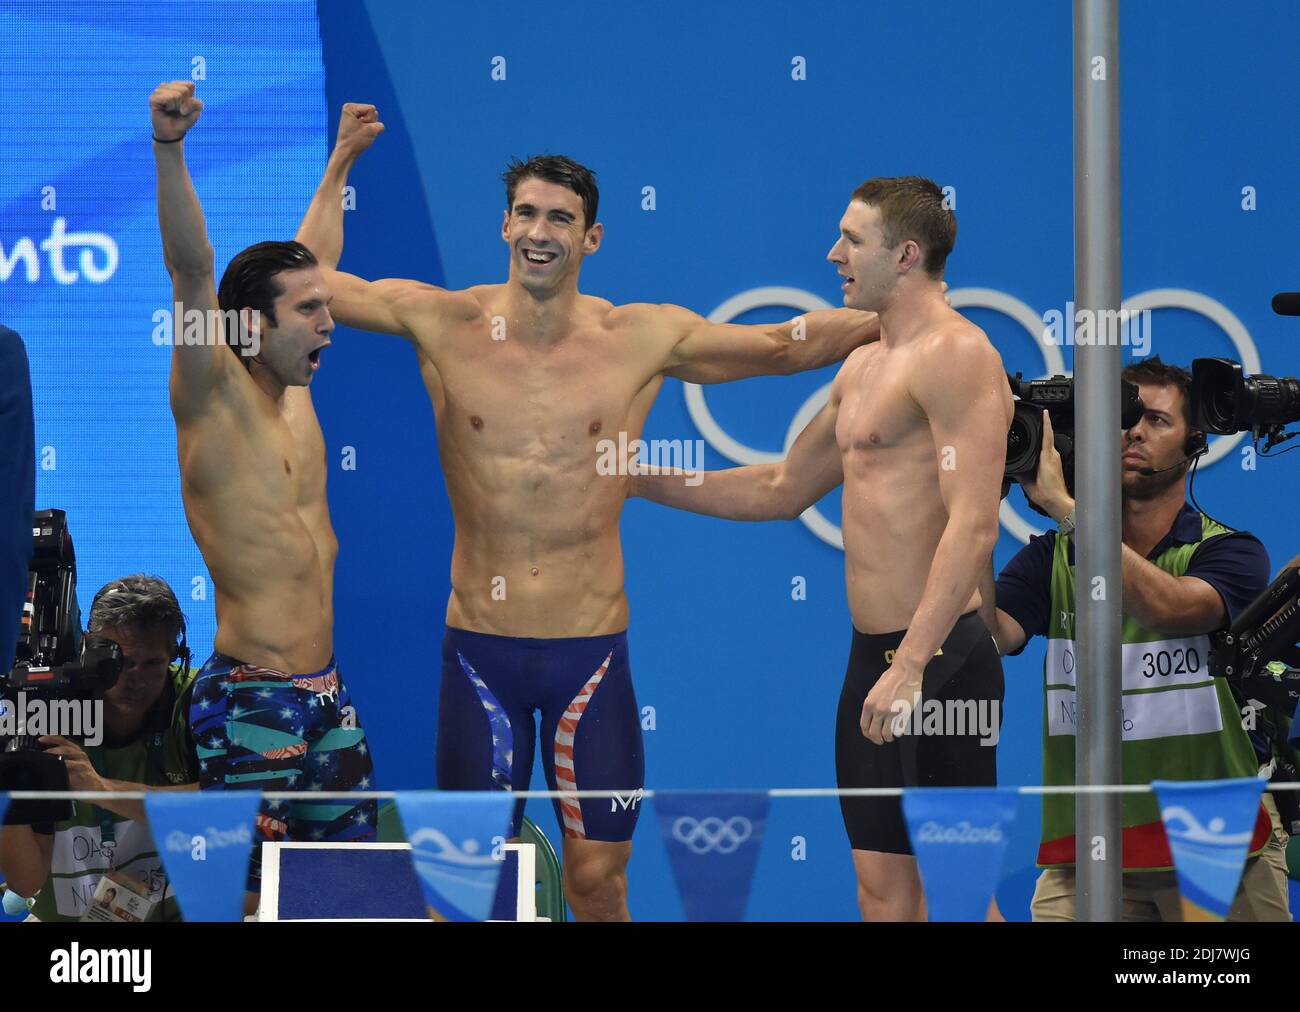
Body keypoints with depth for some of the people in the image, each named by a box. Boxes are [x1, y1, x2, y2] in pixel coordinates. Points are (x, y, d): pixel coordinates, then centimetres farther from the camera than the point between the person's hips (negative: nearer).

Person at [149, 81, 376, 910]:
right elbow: (193, 269, -23)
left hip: (326, 692, 8)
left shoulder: (295, 394, 12)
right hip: (251, 698, -8)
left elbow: (305, 263, 27)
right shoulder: (212, 394, -8)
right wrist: (169, 149, -37)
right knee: (248, 896, -7)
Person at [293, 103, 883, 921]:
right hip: (481, 651, 0)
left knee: (600, 878, 3)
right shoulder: (446, 325, 1)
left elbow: (787, 345, 7)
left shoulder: (645, 340, 1)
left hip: (592, 651, 0)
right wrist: (341, 167, 6)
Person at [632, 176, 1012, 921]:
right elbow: (783, 490, 31)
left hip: (938, 658, -10)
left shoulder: (955, 355, -12)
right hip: (875, 656, 10)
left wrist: (911, 664, -27)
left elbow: (973, 526, -21)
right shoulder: (865, 368, 19)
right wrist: (642, 482, 28)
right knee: (883, 881, 10)